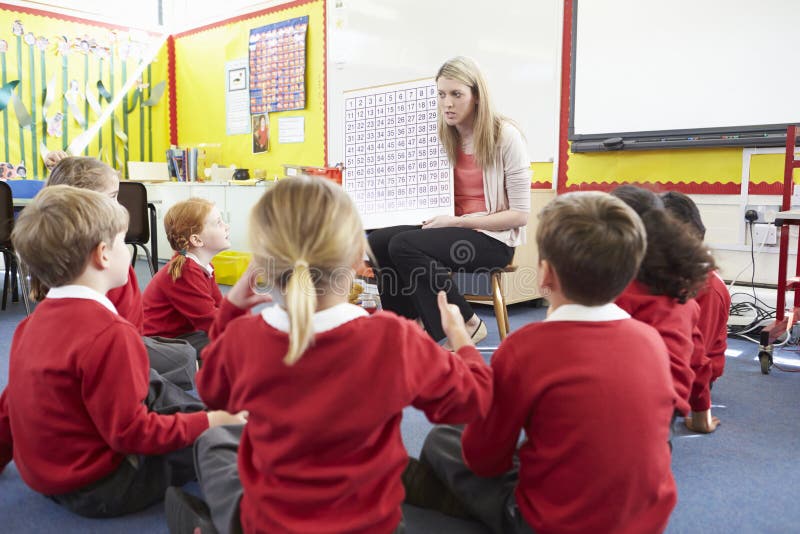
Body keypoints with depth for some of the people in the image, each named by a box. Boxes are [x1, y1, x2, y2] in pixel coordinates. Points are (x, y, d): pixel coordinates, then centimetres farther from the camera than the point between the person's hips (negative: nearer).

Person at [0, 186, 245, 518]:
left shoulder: (32, 322, 0)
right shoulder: (109, 333, -28)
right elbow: (131, 432, -25)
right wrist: (207, 423, -16)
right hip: (98, 490, -9)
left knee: (156, 390, 17)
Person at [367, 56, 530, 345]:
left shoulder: (505, 135, -9)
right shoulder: (445, 138, 8)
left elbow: (520, 214, -11)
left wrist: (458, 221, -17)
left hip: (493, 238, -6)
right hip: (453, 228, 6)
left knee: (404, 245, -27)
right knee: (379, 241, -17)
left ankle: (466, 324, -12)